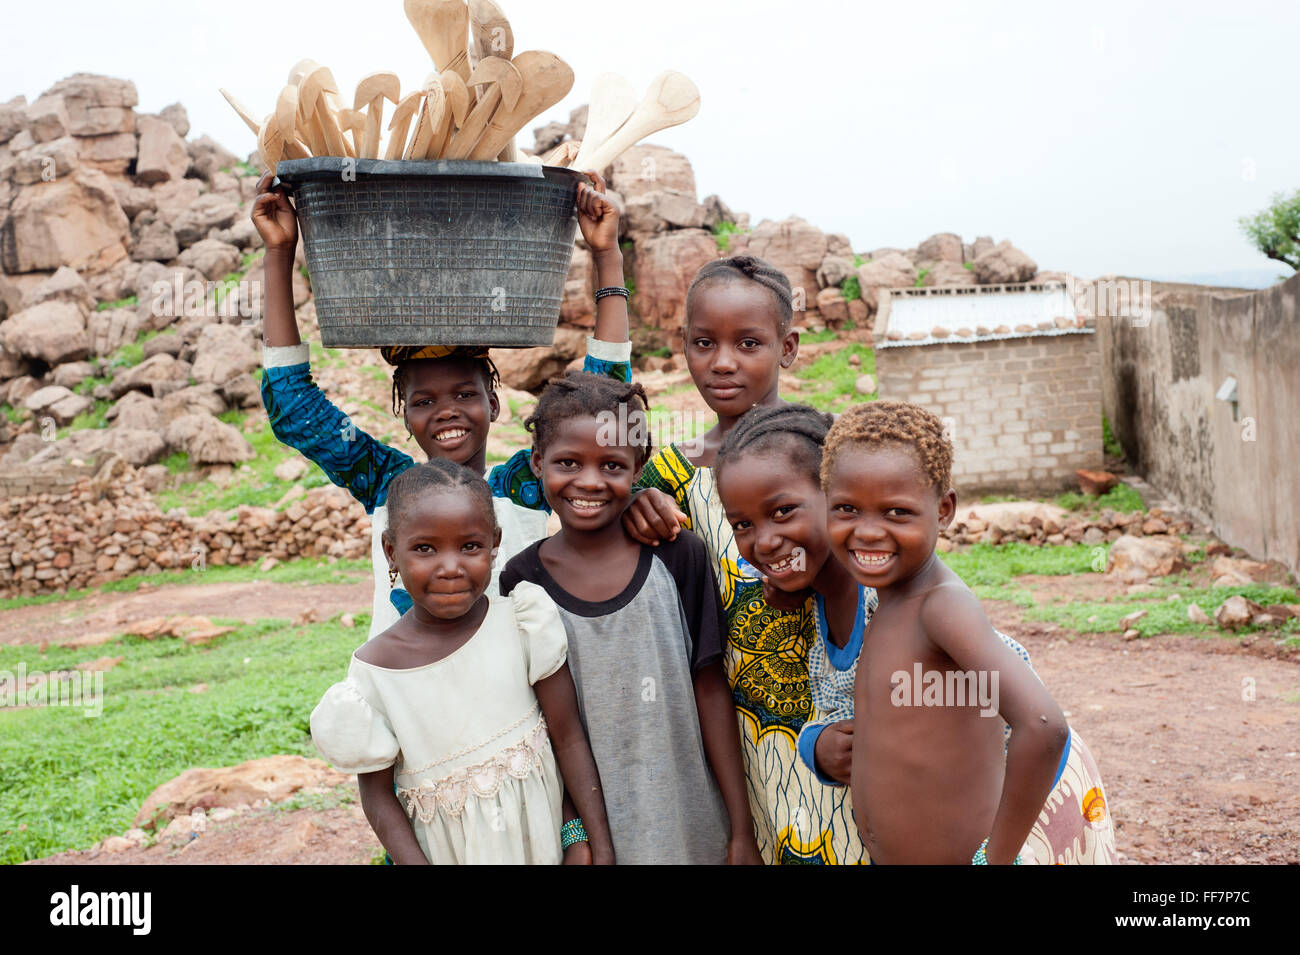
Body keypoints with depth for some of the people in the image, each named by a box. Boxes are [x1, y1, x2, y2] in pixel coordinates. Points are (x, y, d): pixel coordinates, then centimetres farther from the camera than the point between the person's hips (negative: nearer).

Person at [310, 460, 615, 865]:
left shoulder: (522, 624, -13)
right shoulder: (373, 669, -14)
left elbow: (570, 740, -8)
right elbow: (377, 793, -5)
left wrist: (601, 851, -7)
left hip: (538, 830, 1)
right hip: (447, 848, 0)